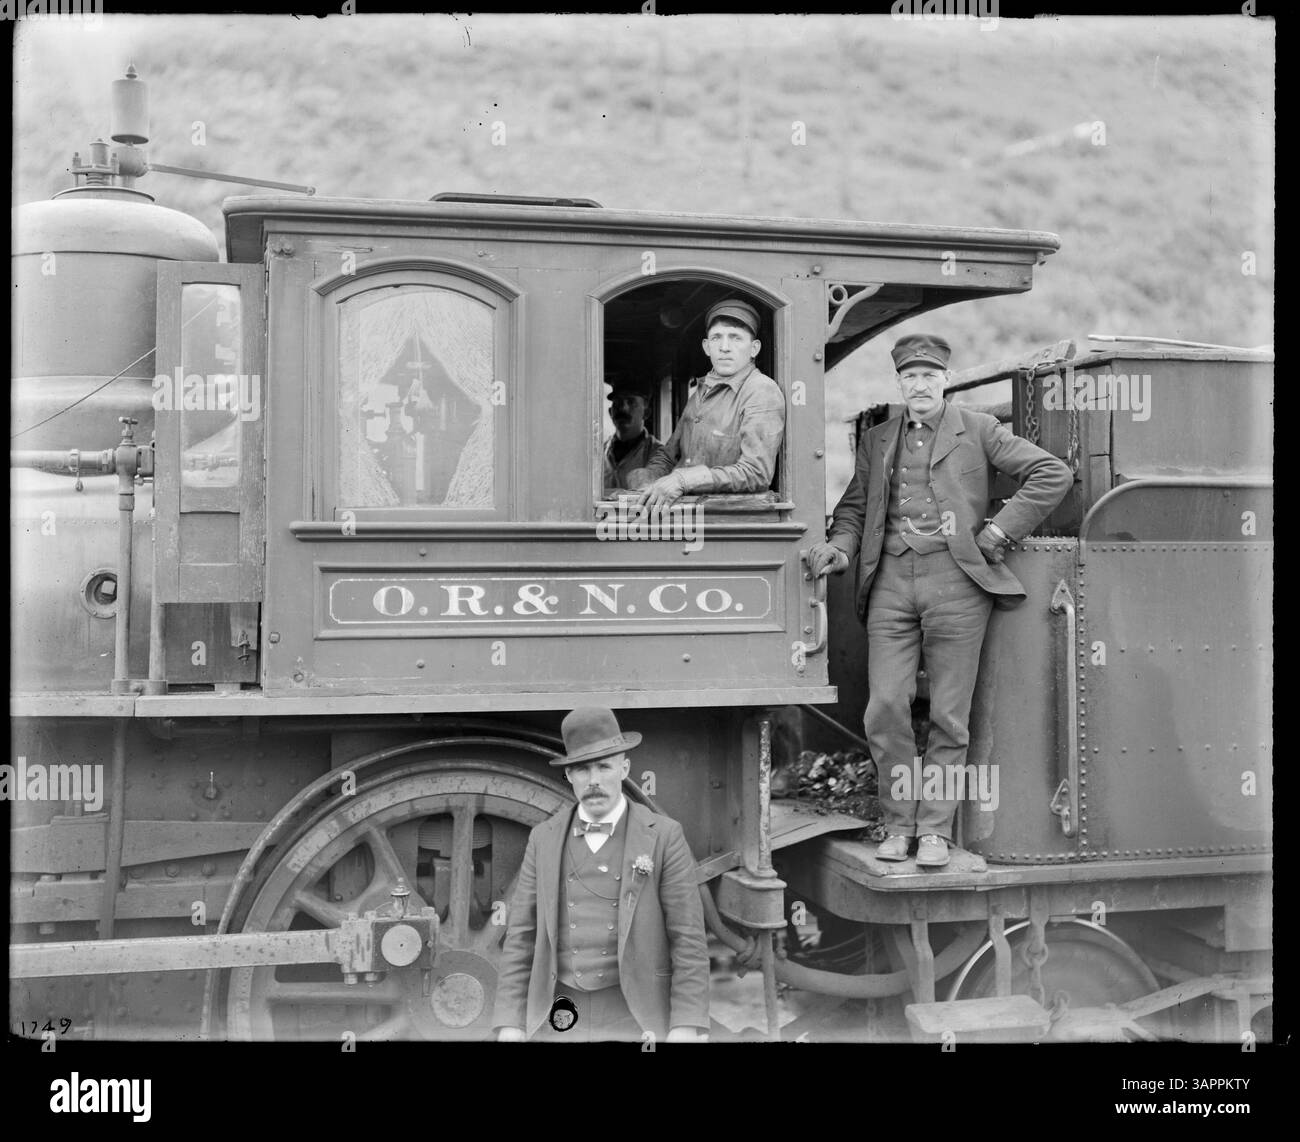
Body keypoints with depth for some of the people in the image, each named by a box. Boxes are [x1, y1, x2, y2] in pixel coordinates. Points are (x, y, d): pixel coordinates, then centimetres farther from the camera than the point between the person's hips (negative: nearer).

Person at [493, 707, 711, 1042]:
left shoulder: (664, 837, -6)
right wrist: (509, 1025, -4)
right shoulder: (544, 839, 4)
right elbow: (522, 936, 4)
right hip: (561, 1017, 3)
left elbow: (688, 938, -8)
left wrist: (685, 1030, -16)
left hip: (635, 1017, -3)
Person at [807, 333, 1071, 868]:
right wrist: (841, 546, 0)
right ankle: (898, 823, 12)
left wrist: (997, 531, -2)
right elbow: (853, 507, 22)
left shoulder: (977, 429, 7)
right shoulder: (876, 442, 18)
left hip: (955, 580, -3)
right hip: (890, 581, 3)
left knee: (948, 716, 0)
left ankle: (935, 828, 12)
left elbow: (1053, 474, 4)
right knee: (885, 709, -4)